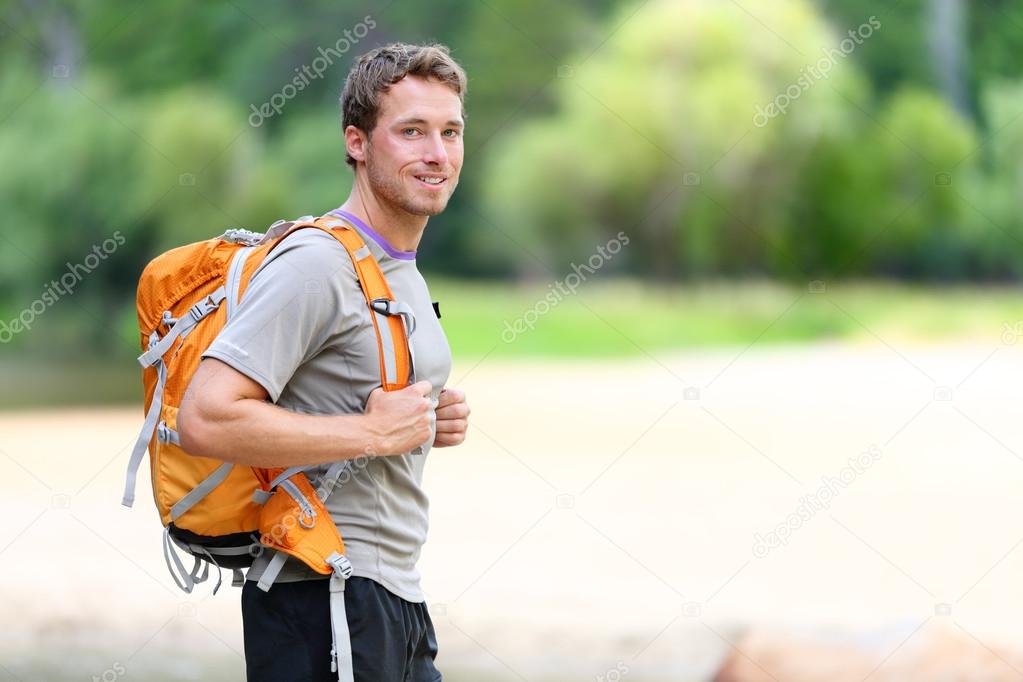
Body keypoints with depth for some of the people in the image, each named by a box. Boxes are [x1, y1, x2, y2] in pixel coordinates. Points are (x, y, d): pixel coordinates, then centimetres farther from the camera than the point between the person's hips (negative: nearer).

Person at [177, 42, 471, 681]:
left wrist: (433, 421, 8)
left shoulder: (406, 272, 17)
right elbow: (205, 419, -25)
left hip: (398, 598, 9)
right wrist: (375, 432, -20)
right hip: (325, 599, -9)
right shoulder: (316, 266, -14)